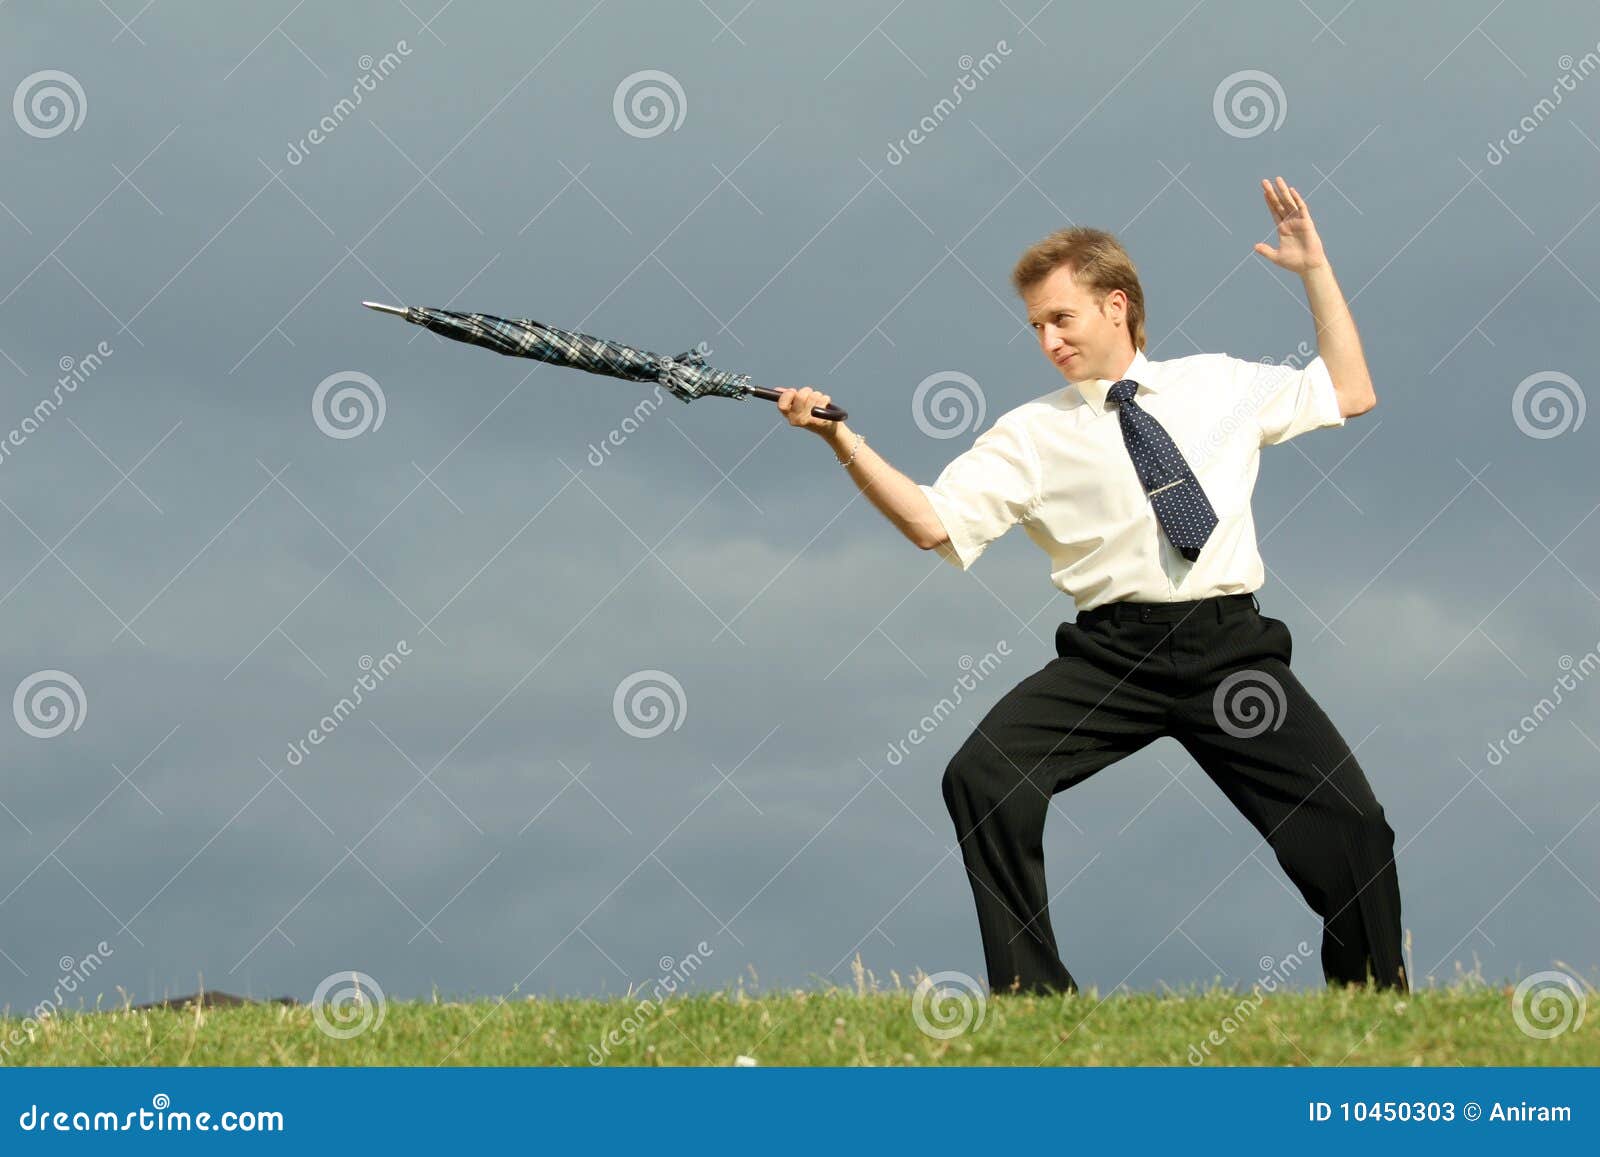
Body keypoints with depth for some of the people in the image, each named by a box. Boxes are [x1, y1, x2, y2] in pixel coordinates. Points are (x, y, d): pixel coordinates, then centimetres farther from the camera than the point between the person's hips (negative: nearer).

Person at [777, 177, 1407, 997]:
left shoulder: (1219, 386, 13)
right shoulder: (1033, 435, 7)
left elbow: (1350, 394, 19)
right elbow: (935, 522, -2)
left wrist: (1314, 268, 14)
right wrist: (842, 441, -13)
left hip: (1229, 644, 0)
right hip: (1111, 653, 0)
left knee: (1348, 824, -11)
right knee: (982, 777, -22)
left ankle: (1377, 996, 15)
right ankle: (1032, 993, -10)